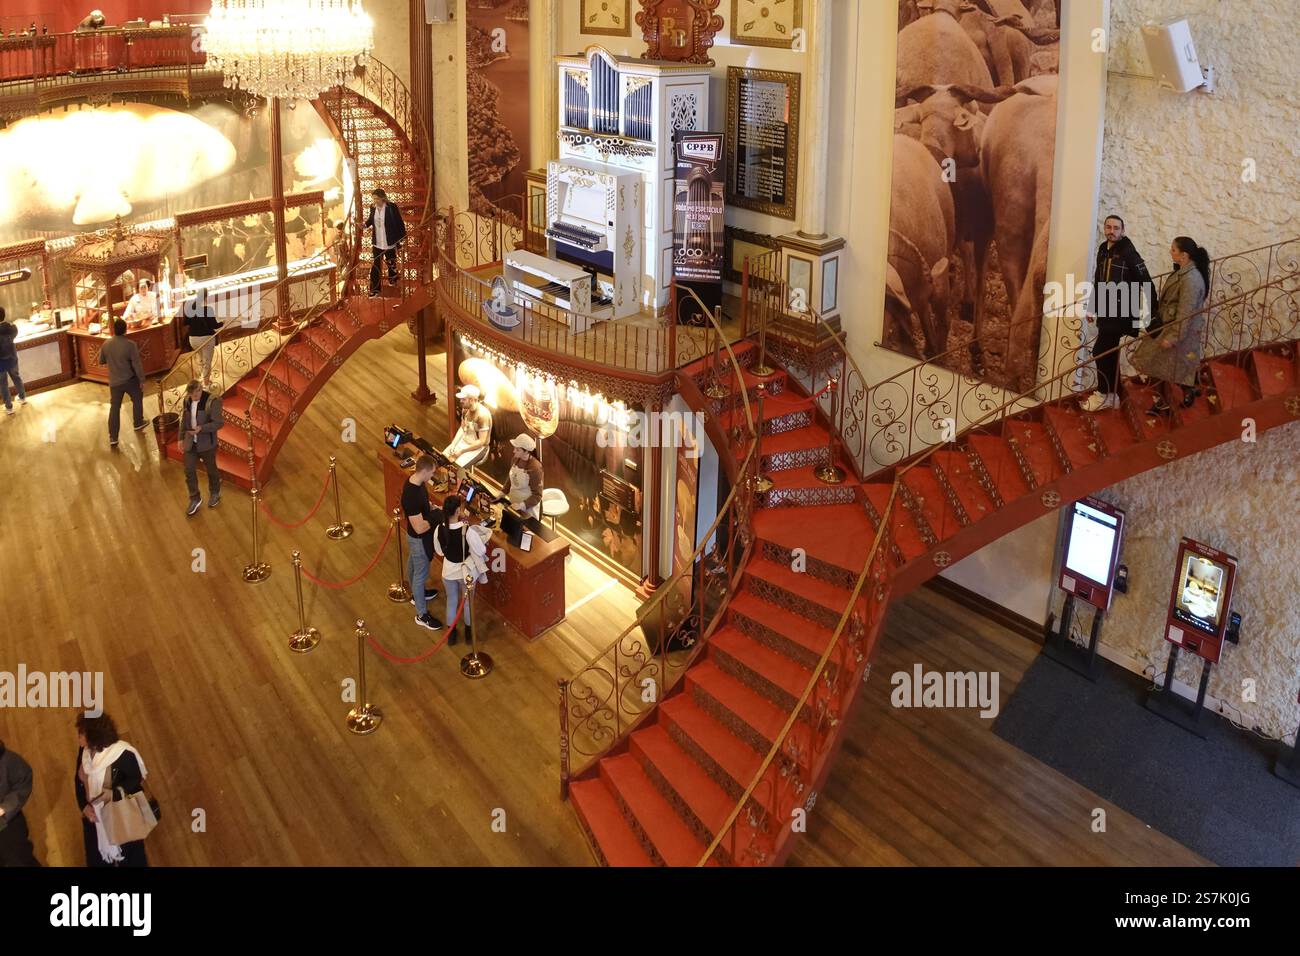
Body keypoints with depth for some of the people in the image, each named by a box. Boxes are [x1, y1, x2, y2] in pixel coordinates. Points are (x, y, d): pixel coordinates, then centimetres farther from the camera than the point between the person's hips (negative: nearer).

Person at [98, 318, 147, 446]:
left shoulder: (106, 344, -6)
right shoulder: (130, 345, -18)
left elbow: (101, 361, 8)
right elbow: (137, 364, -15)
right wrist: (142, 380, -5)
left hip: (114, 382, 3)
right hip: (130, 380, -3)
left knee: (114, 408, 6)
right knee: (137, 399, 25)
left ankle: (113, 438, 2)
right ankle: (138, 423, 41)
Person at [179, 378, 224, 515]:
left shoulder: (212, 401, -21)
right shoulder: (188, 400, -2)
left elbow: (219, 423, -21)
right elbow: (184, 420, 10)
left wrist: (201, 428, -30)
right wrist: (181, 438, 9)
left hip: (207, 443, -5)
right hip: (190, 443, 5)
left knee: (211, 470, 16)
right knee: (189, 471, 6)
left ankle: (215, 493, 40)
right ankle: (195, 499, 22)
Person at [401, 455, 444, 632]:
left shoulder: (414, 479, -11)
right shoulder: (412, 496, -39)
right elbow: (420, 528, -34)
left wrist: (431, 507, -2)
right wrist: (438, 517, -23)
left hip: (414, 536, 9)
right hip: (419, 539, -9)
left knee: (413, 564, 30)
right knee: (421, 573, 8)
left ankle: (417, 593, 56)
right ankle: (422, 614, 25)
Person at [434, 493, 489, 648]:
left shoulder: (439, 529, -20)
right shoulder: (468, 531, -32)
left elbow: (439, 551, -3)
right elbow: (481, 551, -19)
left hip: (449, 571, 2)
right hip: (466, 571, -2)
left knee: (451, 601, 26)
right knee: (468, 601, 24)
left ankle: (451, 633, 42)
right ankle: (468, 632, 43)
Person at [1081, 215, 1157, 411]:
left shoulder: (1129, 252, -14)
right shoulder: (1103, 250, 9)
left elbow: (1147, 282, -13)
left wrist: (1154, 310, -11)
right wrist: (1093, 307, 19)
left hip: (1122, 312, -8)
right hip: (1106, 311, 8)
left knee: (1100, 351, -9)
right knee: (1109, 352, 12)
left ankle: (1104, 395, 2)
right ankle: (1112, 395, 21)